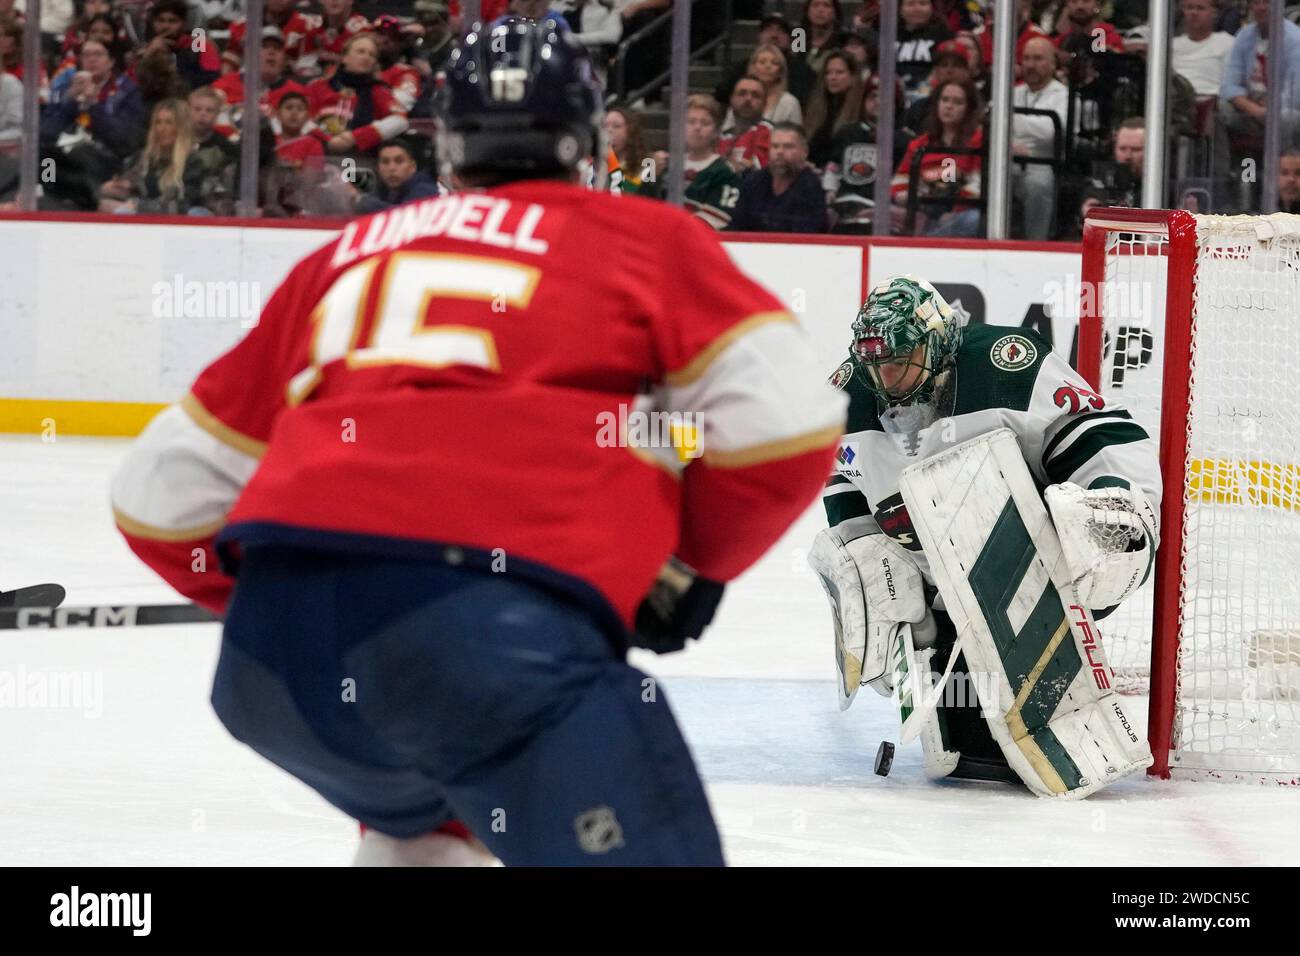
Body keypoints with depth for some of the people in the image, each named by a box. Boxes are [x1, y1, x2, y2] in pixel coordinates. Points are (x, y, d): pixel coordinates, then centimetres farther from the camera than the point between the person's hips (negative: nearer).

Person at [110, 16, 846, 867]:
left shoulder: (348, 254, 29)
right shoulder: (649, 239, 19)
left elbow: (162, 495, 28)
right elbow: (786, 424, 5)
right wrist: (692, 565, 22)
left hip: (269, 652, 6)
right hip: (494, 628, -6)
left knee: (419, 815, 35)